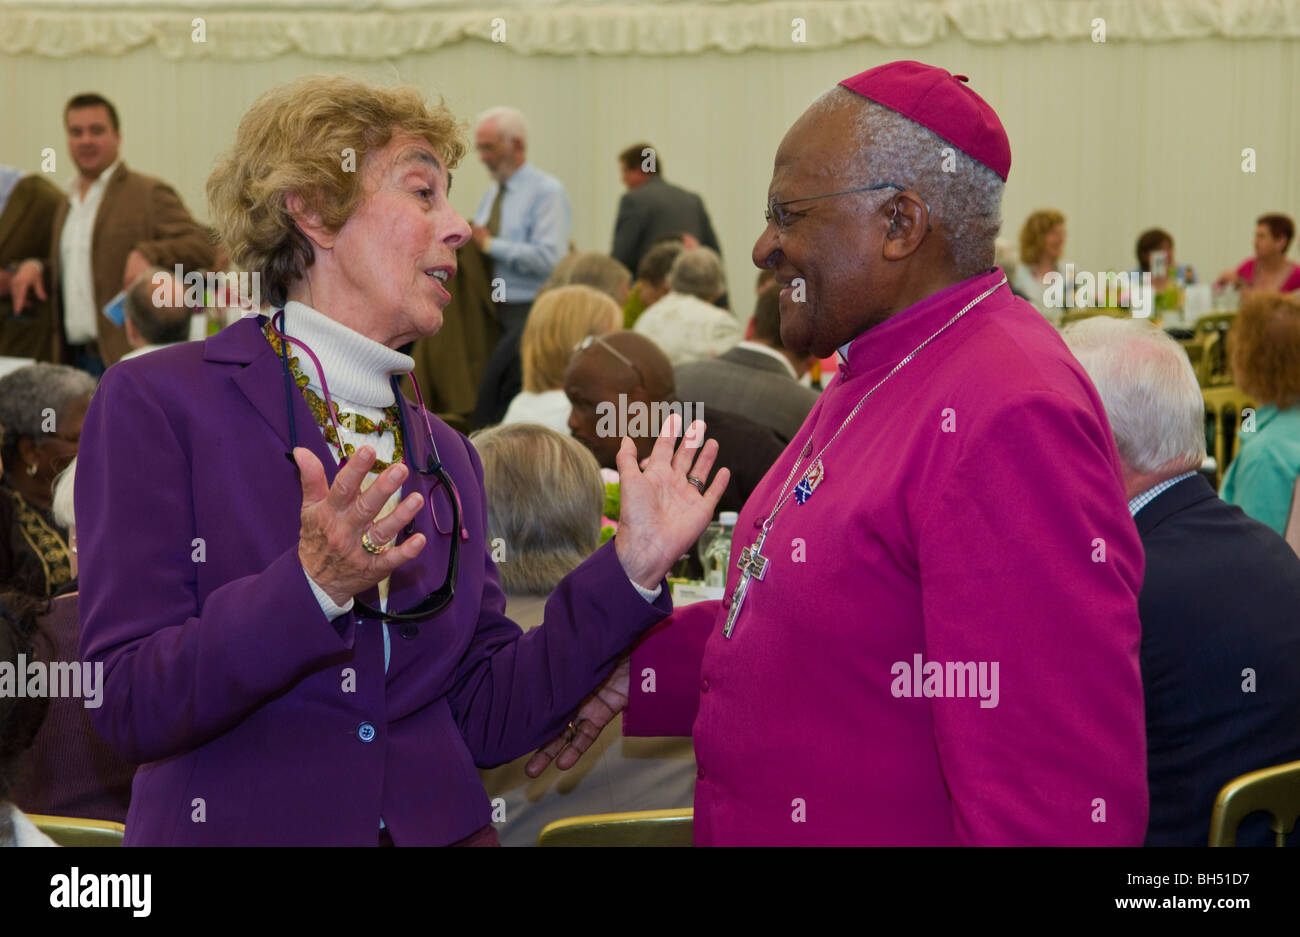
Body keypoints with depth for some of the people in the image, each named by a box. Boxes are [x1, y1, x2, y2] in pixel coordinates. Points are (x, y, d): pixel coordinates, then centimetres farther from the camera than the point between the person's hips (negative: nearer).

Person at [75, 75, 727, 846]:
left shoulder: (445, 454, 8)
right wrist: (311, 588, -26)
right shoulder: (157, 403, -8)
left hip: (438, 826, 5)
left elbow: (485, 720, 3)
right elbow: (128, 708, -14)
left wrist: (632, 567, -4)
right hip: (240, 823, -5)